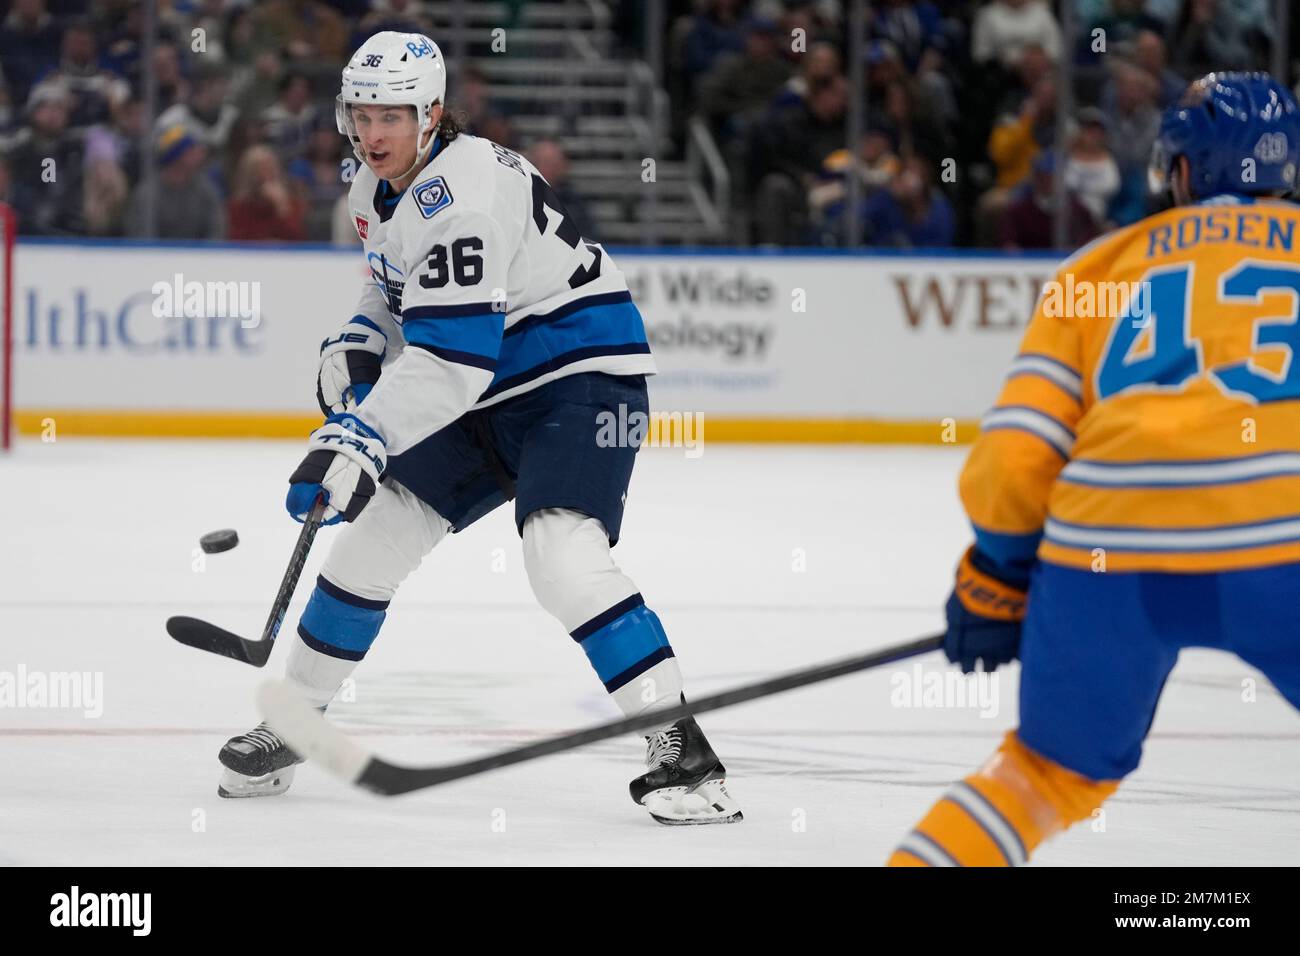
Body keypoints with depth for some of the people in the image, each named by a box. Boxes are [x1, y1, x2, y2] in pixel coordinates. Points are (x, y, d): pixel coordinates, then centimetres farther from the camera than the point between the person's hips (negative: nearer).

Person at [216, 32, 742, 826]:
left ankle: (683, 751, -28)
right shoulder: (377, 189, 6)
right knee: (376, 533, 9)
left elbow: (451, 356, -32)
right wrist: (358, 343, 5)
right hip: (491, 391, 10)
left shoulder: (461, 192, -25)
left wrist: (361, 441, -37)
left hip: (584, 373, -10)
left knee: (562, 551, -28)